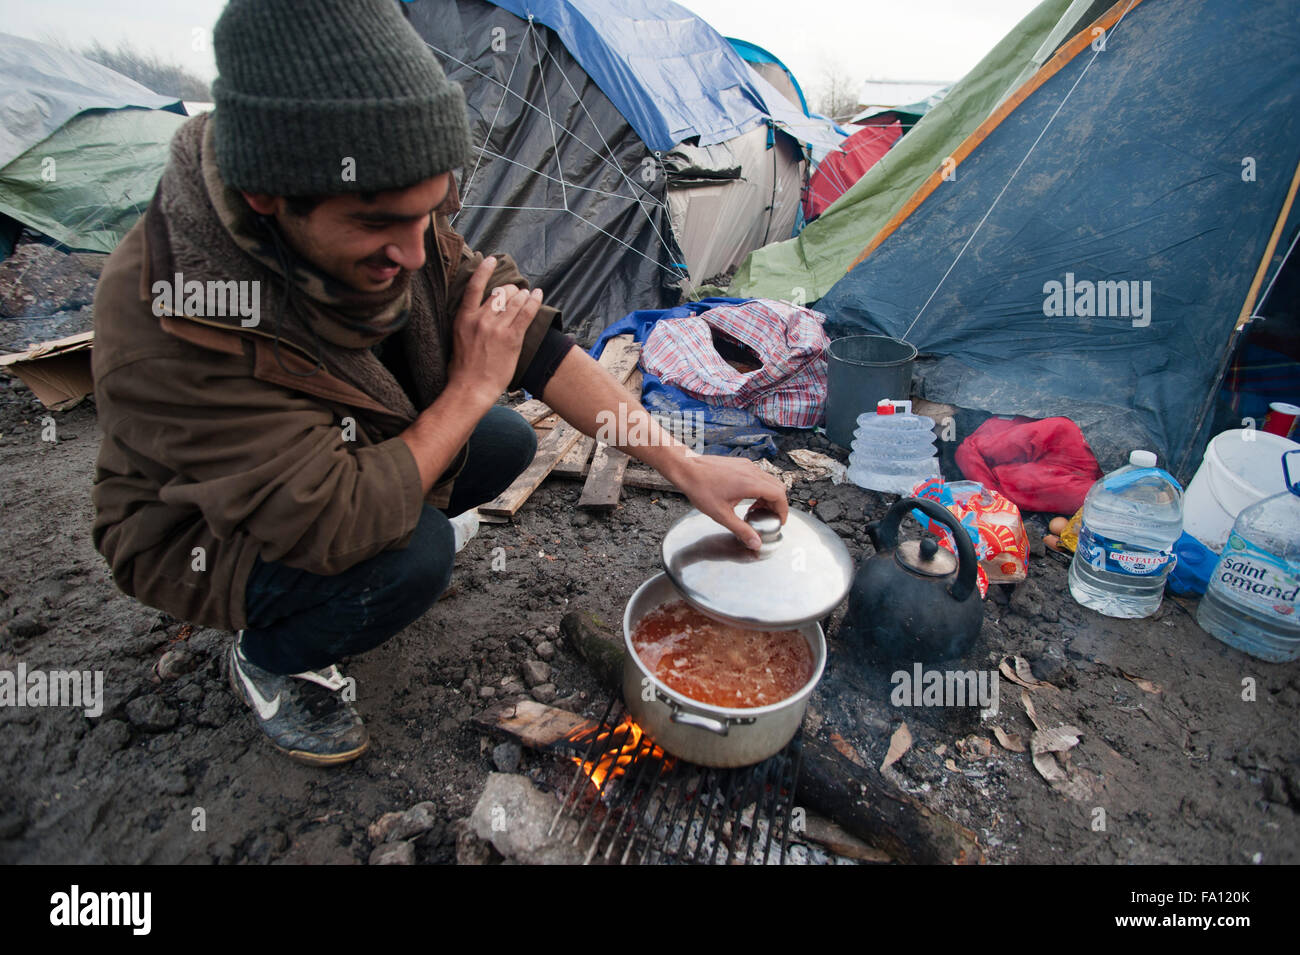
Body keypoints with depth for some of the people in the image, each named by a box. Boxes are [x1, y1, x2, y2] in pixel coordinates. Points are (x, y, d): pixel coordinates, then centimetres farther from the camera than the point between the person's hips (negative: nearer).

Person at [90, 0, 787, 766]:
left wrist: (686, 465, -21)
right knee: (413, 554, -30)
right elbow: (335, 524, -39)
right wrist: (472, 387, -30)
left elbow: (531, 339, -18)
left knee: (506, 445, -5)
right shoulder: (169, 330, -40)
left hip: (338, 458, 6)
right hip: (196, 536, -5)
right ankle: (268, 662, 2)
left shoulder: (396, 220, -22)